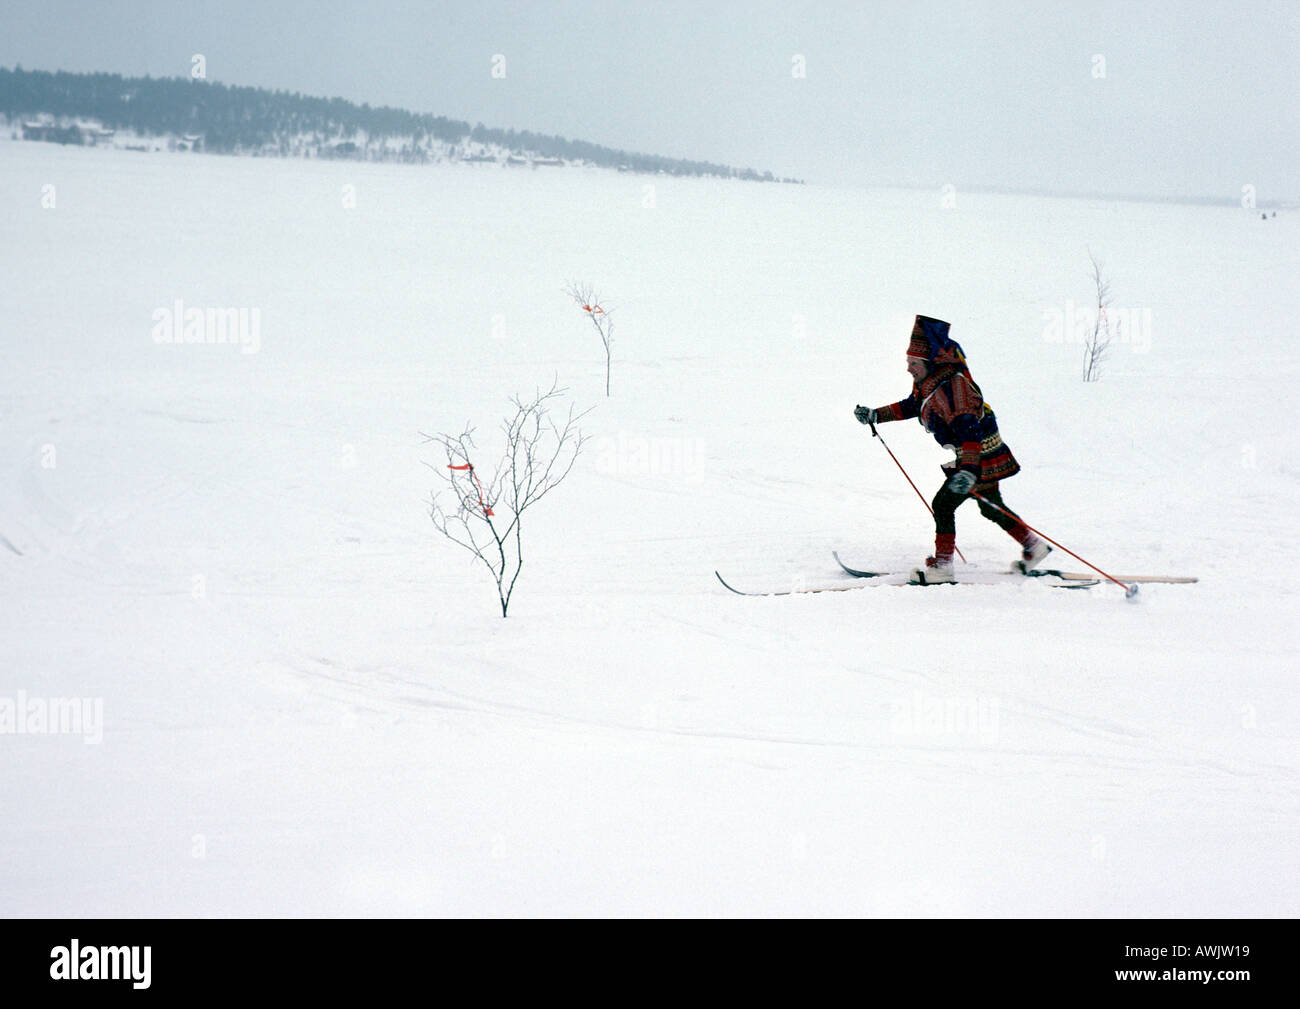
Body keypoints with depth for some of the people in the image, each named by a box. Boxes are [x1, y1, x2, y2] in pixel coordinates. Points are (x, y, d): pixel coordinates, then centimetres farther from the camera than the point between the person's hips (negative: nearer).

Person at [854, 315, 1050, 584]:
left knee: (943, 503, -10)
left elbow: (968, 429, -39)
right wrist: (876, 415, 15)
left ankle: (942, 566, -4)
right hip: (985, 459, 10)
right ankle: (1033, 546, 37)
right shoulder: (926, 383, 0)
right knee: (992, 509, 22)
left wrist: (968, 469, -50)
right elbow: (910, 406, 20)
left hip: (981, 457, -10)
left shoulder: (950, 387, -30)